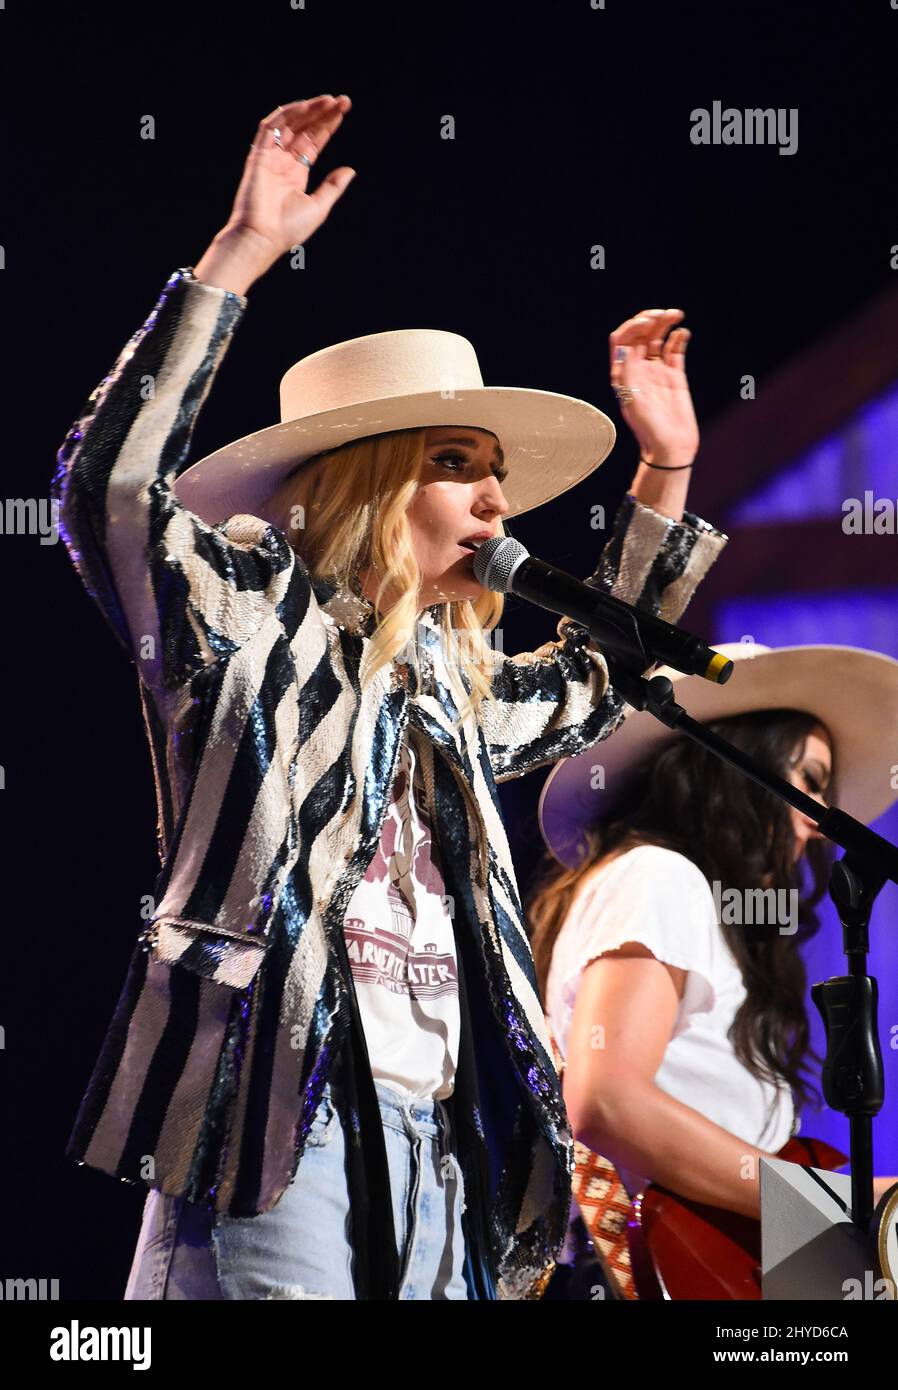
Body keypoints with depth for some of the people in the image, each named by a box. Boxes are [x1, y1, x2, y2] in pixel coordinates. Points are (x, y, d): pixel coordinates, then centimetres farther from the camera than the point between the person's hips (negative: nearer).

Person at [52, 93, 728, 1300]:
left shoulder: (444, 683, 22)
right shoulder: (248, 615, 2)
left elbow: (587, 688, 42)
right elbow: (108, 486, -15)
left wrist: (665, 471, 37)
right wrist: (240, 253, -16)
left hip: (435, 1148, 7)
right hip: (275, 1130, -7)